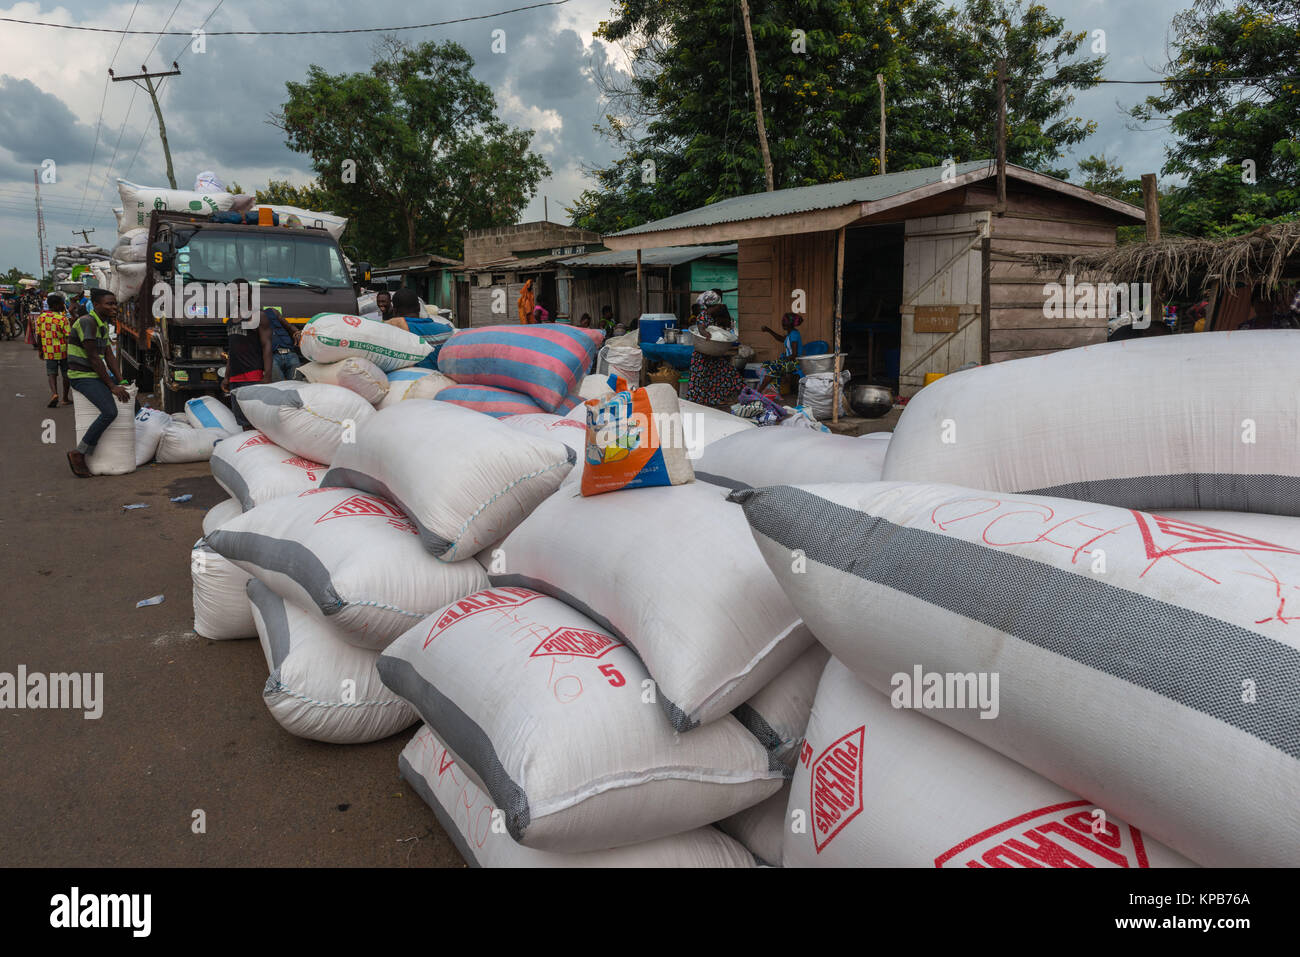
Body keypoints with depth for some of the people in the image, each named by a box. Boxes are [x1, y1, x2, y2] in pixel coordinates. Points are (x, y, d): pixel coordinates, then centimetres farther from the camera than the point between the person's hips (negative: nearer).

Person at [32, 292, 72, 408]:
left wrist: (40, 351, 16)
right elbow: (68, 338, -15)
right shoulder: (63, 319, -14)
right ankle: (65, 398, 18)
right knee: (66, 375, 11)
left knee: (51, 373, 9)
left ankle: (54, 393, -16)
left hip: (49, 352, 3)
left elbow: (38, 336, 5)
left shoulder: (40, 318, 0)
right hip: (63, 351, -3)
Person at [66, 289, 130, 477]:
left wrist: (121, 381, 1)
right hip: (83, 377, -10)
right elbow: (93, 358, -20)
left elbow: (109, 356, 11)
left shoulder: (103, 325, 14)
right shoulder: (87, 322, -17)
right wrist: (112, 386, -18)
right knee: (110, 412, -27)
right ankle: (78, 454, -18)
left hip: (97, 375, 10)